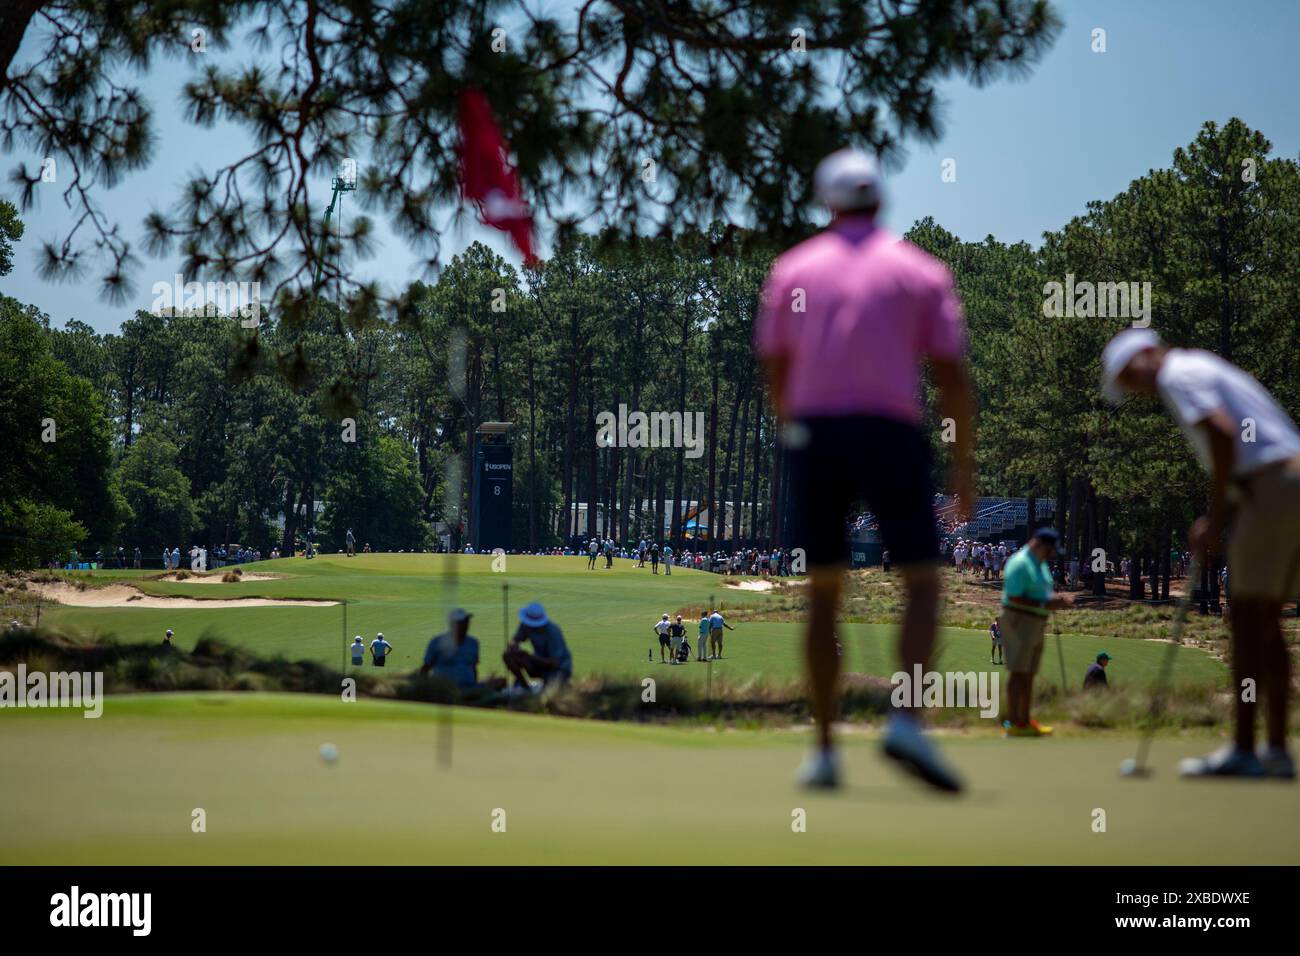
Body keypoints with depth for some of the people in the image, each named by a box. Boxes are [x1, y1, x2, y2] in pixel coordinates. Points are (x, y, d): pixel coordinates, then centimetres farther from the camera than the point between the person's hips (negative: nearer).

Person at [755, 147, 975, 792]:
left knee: (823, 593, 10)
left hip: (813, 432, 2)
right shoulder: (922, 272, 6)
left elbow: (775, 370, 12)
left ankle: (825, 749, 6)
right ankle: (905, 723, -18)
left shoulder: (794, 269, 11)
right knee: (922, 585, 3)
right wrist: (963, 470, 7)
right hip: (891, 434, -2)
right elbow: (952, 376, 1)